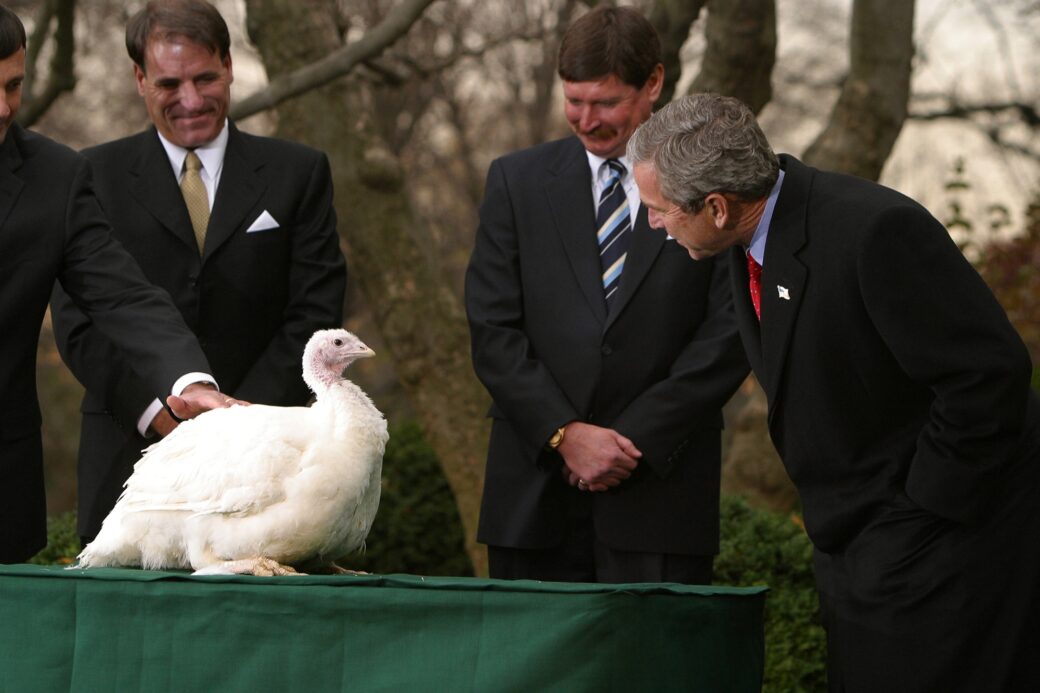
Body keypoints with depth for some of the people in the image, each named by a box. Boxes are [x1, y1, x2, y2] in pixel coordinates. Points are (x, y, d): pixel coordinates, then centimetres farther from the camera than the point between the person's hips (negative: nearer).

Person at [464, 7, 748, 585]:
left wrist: (635, 440, -9)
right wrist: (564, 433, -8)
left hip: (661, 489, -2)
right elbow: (493, 331, 4)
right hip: (536, 489, 2)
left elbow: (728, 339, -2)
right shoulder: (518, 181, 10)